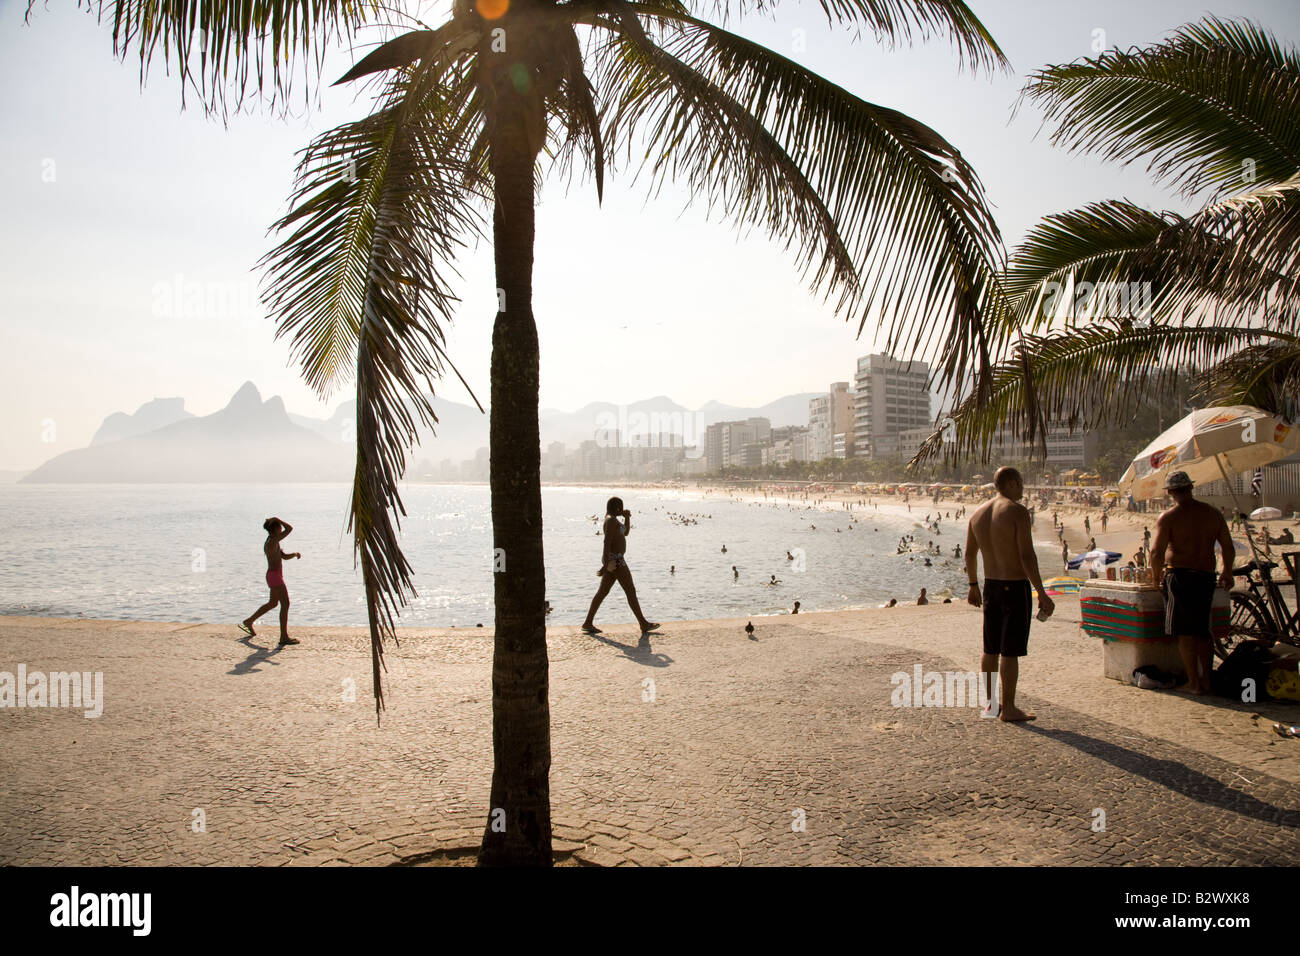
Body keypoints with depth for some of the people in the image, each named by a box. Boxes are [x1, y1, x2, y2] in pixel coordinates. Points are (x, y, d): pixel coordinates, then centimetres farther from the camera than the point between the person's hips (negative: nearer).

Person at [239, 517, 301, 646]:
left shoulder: (269, 542, 15)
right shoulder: (273, 540, -16)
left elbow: (284, 557, 18)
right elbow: (290, 529, -20)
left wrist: (295, 554, 2)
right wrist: (278, 520, -9)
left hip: (273, 574, 10)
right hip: (275, 575, -10)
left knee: (273, 603, 24)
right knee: (285, 604, -9)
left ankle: (249, 621, 38)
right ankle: (284, 637, -10)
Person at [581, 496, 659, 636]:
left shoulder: (612, 519, 16)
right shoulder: (611, 520, -16)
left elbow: (626, 532, 28)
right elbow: (607, 543, -23)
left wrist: (627, 517, 12)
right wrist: (605, 565, -26)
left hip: (612, 559, 10)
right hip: (615, 560, -10)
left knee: (602, 592, 10)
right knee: (631, 591, -3)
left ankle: (588, 623, 11)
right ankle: (644, 624, 4)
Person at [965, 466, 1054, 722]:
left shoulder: (978, 513, 8)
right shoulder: (1017, 511, -14)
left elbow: (970, 554, 13)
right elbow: (1027, 556, -19)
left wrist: (973, 586, 25)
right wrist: (1042, 594, -15)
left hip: (990, 586, 7)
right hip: (1016, 586, -7)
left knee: (991, 649, 14)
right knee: (1010, 651, -1)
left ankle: (991, 702, 23)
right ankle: (1008, 708, 5)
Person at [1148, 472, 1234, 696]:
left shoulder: (1168, 517, -8)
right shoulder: (1213, 513, 8)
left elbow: (1156, 553, -15)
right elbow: (1229, 548, 11)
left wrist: (1156, 576, 2)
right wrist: (1227, 573, 26)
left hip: (1180, 576, -5)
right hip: (1206, 576, 5)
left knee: (1185, 631, 0)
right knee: (1202, 630, 15)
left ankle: (1194, 682, 0)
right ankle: (1206, 679, 18)